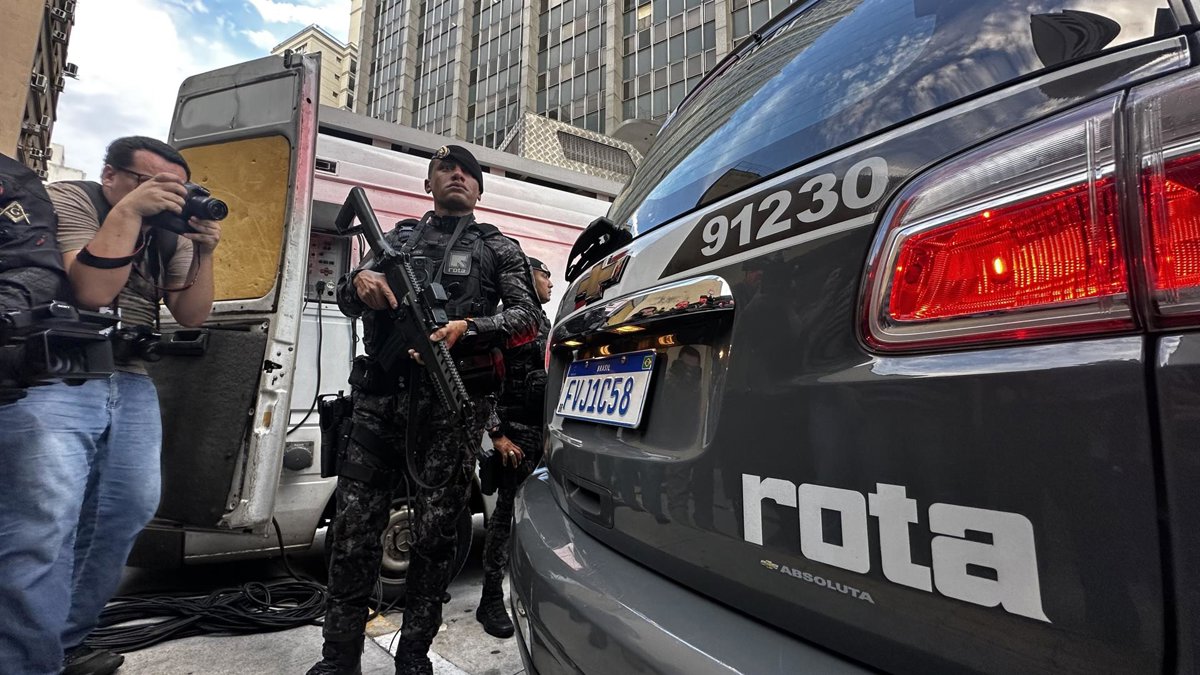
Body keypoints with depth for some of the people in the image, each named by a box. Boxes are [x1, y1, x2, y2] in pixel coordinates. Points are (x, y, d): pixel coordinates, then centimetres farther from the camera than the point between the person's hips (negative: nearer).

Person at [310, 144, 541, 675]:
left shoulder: (498, 248, 13)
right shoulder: (398, 237, 21)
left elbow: (526, 318, 2)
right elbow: (347, 299, 16)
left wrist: (466, 329, -16)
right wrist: (359, 282, -9)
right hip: (379, 398, 3)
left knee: (434, 534, 2)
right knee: (353, 530, 3)